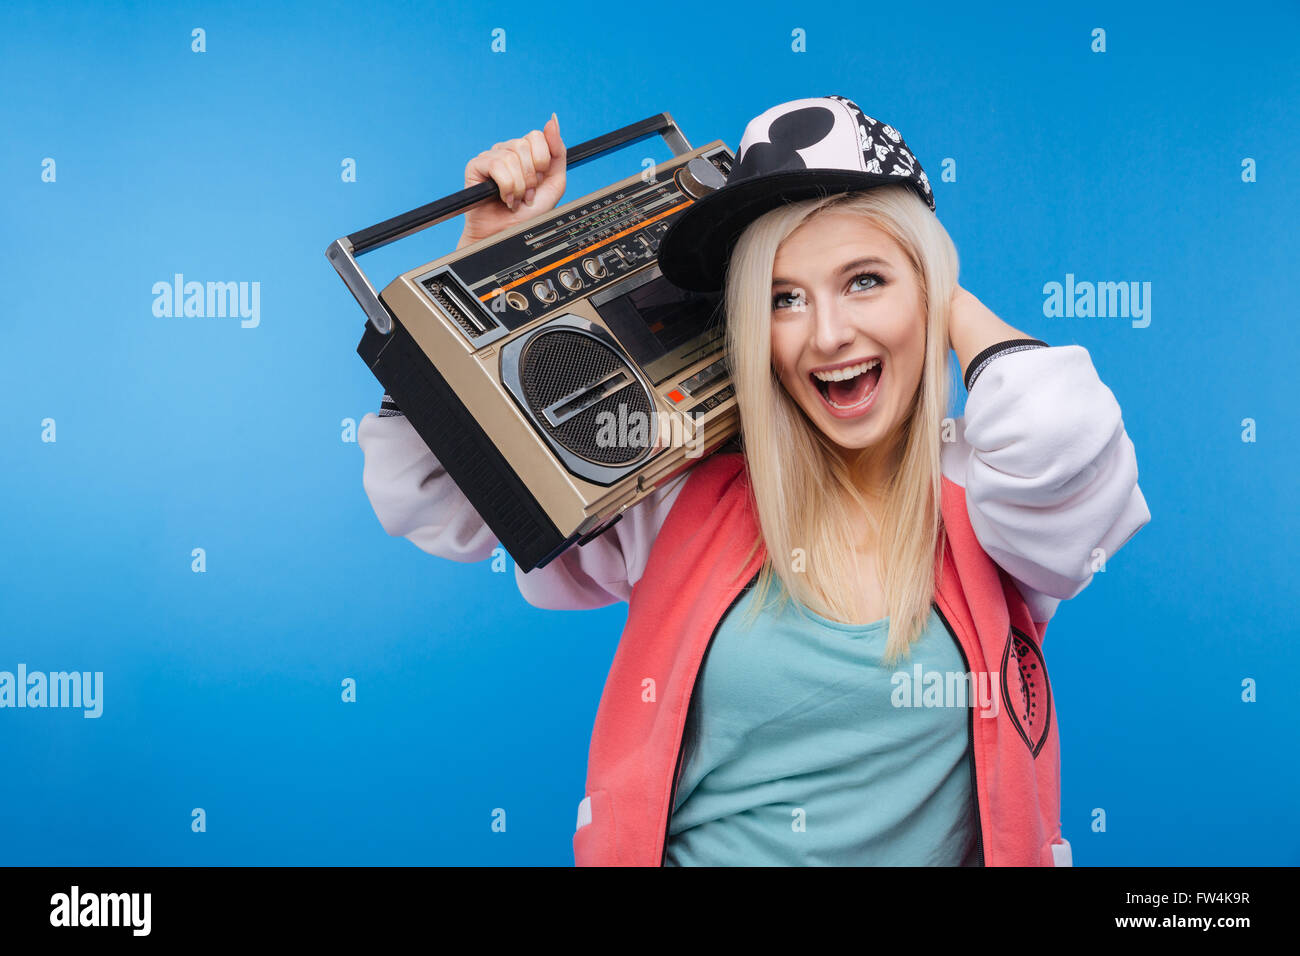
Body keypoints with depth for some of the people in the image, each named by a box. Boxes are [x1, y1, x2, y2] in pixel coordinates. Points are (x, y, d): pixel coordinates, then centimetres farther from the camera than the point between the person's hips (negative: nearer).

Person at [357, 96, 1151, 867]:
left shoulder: (990, 501, -4)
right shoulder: (683, 493, -2)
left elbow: (1060, 440, -26)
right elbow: (434, 496, 1)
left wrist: (949, 299, -7)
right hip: (684, 848, 2)